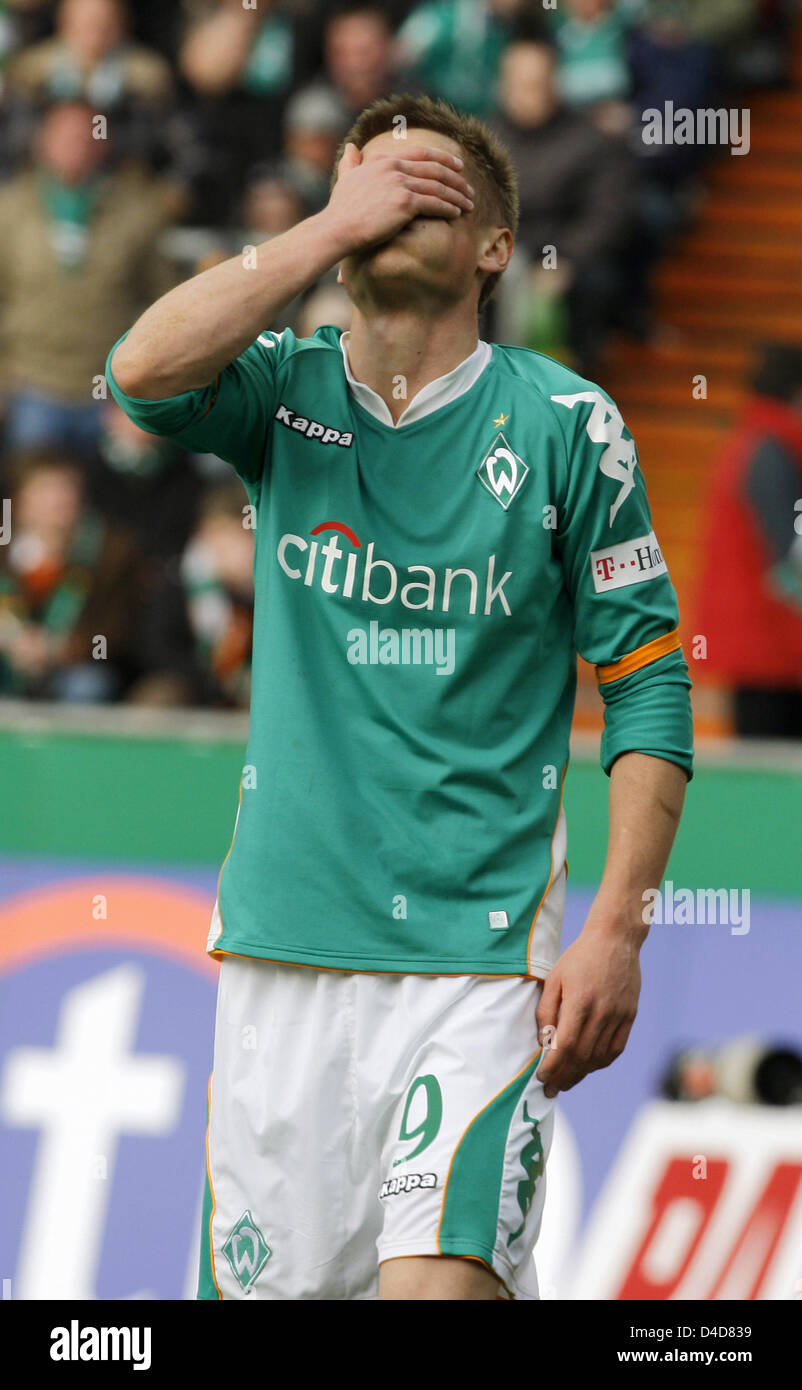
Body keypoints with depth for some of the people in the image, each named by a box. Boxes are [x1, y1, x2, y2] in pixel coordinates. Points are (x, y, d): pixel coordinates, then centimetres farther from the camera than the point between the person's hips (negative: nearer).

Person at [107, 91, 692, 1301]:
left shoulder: (565, 424, 0)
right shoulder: (284, 395, 6)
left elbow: (648, 687, 2)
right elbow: (145, 371, -16)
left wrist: (616, 932, -7)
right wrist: (334, 226, -12)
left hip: (480, 954, -3)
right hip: (283, 953, 3)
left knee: (441, 1281, -20)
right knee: (266, 1281, 4)